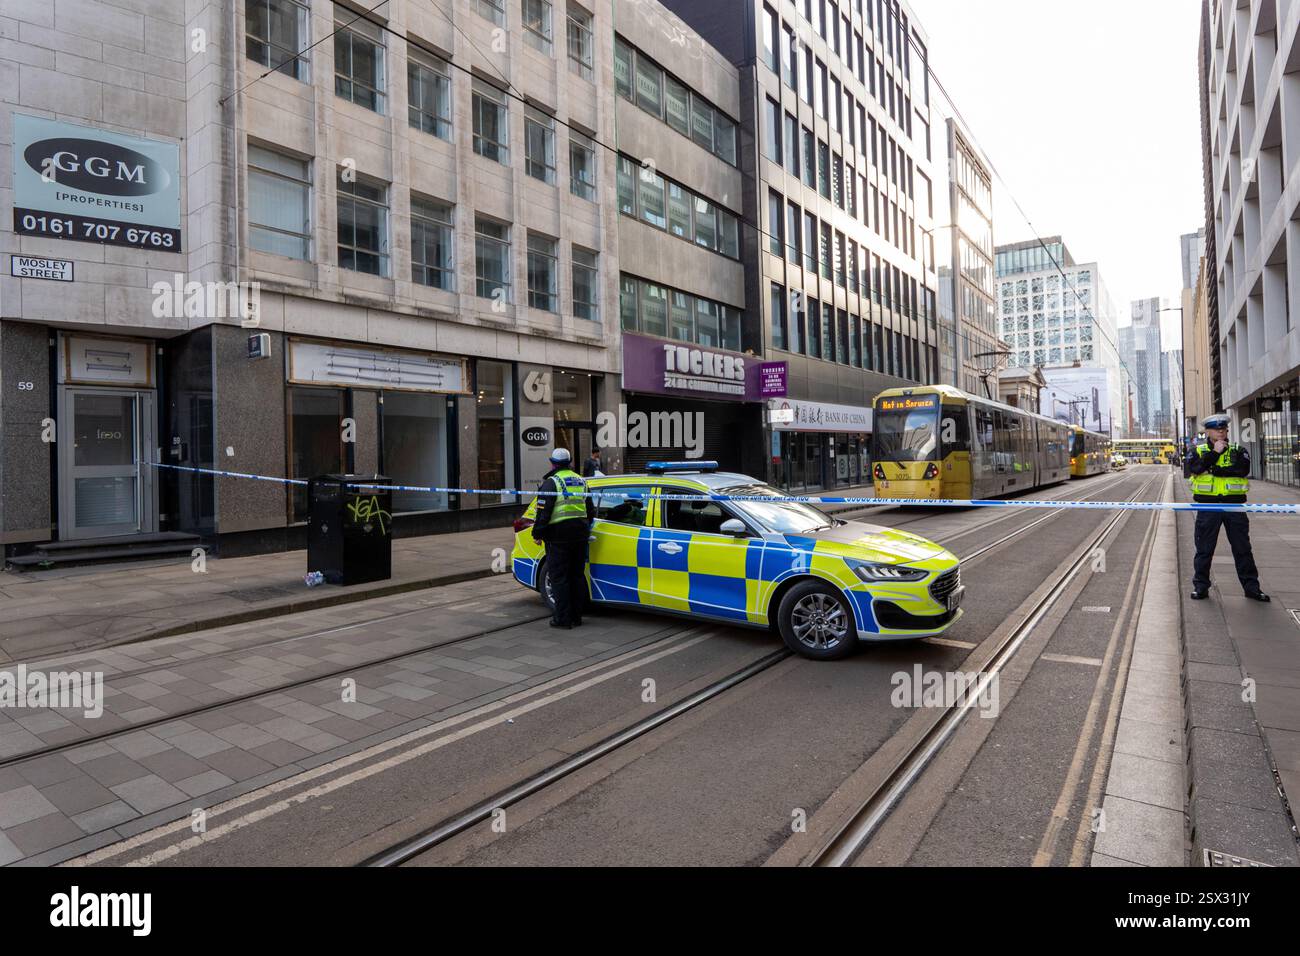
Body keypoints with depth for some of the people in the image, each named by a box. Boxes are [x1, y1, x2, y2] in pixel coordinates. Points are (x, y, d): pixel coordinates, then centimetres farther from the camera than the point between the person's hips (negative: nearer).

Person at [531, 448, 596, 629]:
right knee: (577, 575, 12)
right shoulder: (581, 481, 14)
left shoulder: (551, 482, -8)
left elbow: (543, 511, -13)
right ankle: (576, 616, 17)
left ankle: (563, 618, 2)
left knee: (559, 577, 0)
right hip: (580, 534, 7)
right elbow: (591, 510, 20)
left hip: (559, 536, -6)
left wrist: (537, 534, -5)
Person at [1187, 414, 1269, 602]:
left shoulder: (1238, 451, 7)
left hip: (1234, 505, 1)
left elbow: (1243, 469, -11)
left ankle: (1251, 586, 19)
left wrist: (1214, 470, -14)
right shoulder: (1198, 451, 4)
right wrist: (1215, 452, -16)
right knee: (1204, 549, 3)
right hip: (1208, 505, -1)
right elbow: (1195, 468, -15)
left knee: (1242, 549, 8)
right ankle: (1200, 586, 12)